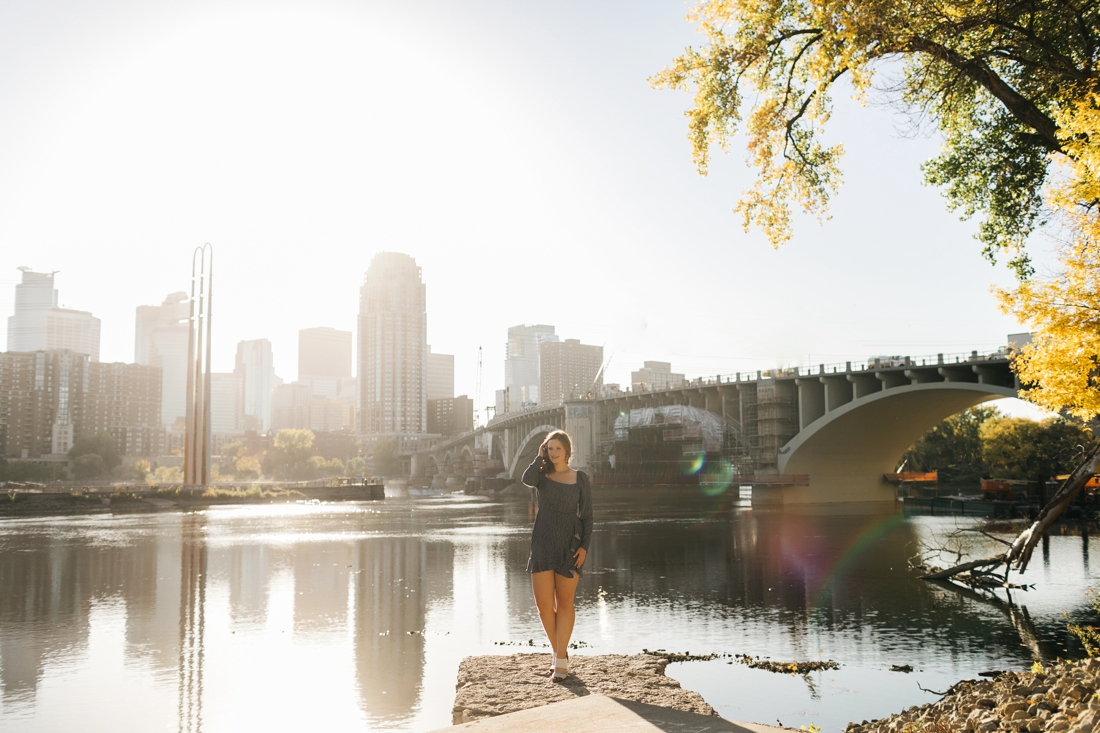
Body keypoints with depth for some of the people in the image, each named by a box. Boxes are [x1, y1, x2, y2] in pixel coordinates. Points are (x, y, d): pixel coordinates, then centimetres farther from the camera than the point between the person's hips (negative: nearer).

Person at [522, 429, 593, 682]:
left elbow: (587, 515, 2)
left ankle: (561, 660, 9)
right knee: (543, 604, 0)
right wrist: (540, 458, -5)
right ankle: (561, 654, 19)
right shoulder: (542, 475, 7)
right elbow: (527, 479, -19)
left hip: (569, 546, -2)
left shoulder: (580, 479, 3)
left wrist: (584, 545, -9)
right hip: (542, 544, 2)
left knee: (564, 603, 3)